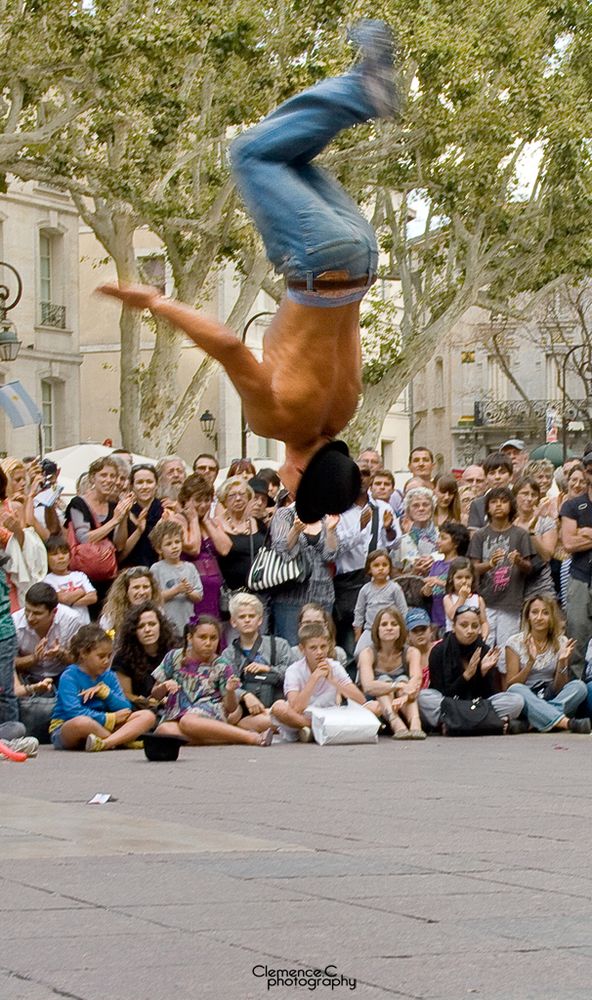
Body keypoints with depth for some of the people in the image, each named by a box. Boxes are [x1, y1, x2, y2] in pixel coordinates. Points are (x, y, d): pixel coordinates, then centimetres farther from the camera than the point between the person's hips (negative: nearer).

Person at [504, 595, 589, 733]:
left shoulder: (561, 643, 4)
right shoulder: (515, 642, -1)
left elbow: (559, 688, 0)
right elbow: (510, 686, -6)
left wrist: (562, 662, -17)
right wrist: (530, 662, -20)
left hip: (550, 698, 2)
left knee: (579, 686, -24)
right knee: (517, 690, -36)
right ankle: (568, 723, -50)